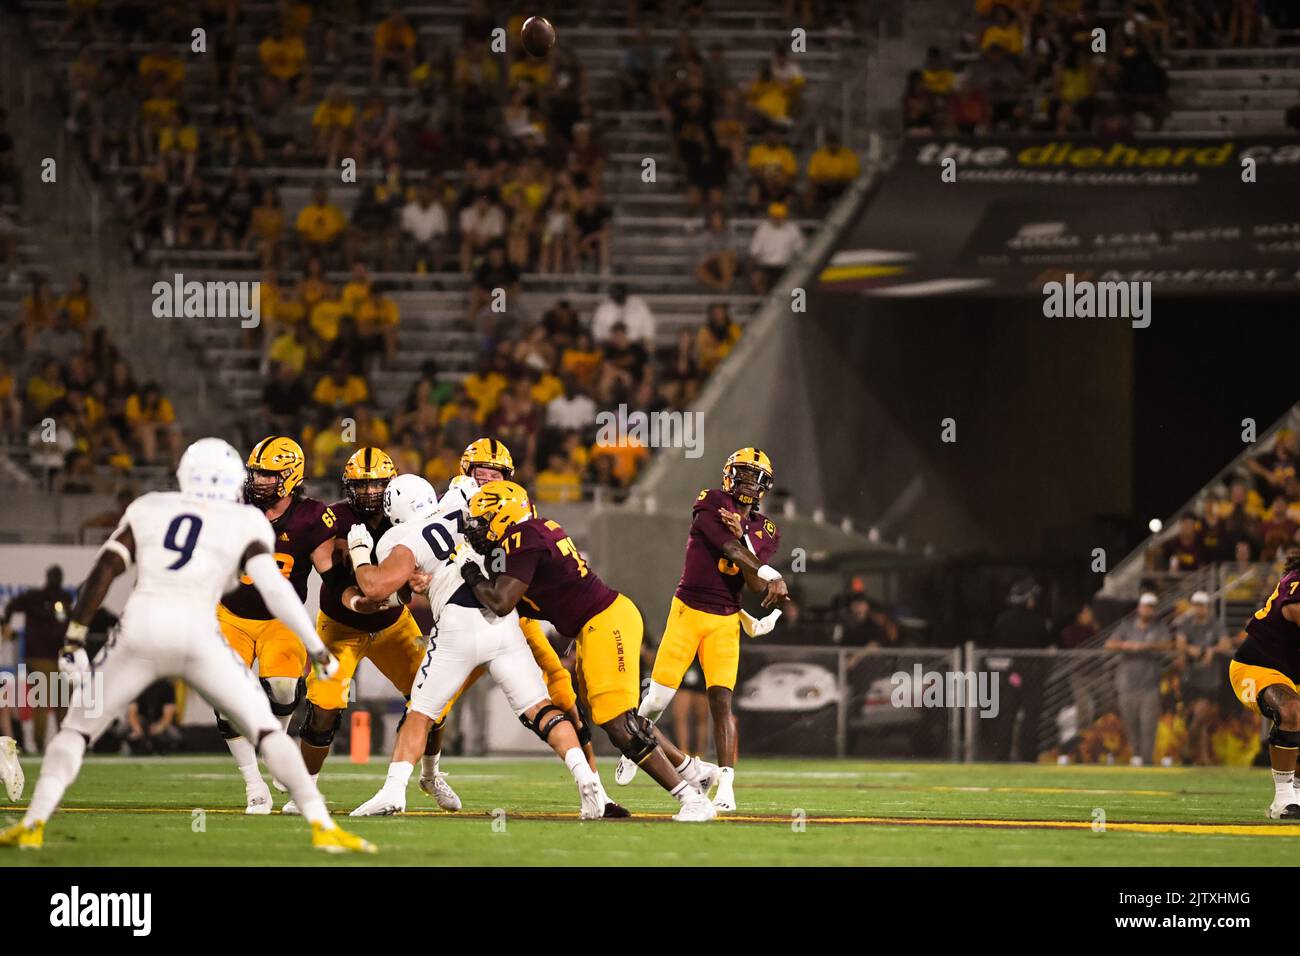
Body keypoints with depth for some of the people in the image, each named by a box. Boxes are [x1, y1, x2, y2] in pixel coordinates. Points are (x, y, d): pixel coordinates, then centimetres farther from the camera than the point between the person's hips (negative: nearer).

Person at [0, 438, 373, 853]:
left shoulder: (148, 510, 18)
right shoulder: (245, 524, 13)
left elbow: (104, 570, 8)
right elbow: (276, 590, 4)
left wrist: (74, 639, 8)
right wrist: (317, 649, 11)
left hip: (140, 632, 1)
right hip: (196, 637, -1)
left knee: (78, 727, 16)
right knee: (266, 730, 12)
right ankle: (322, 826, 1)